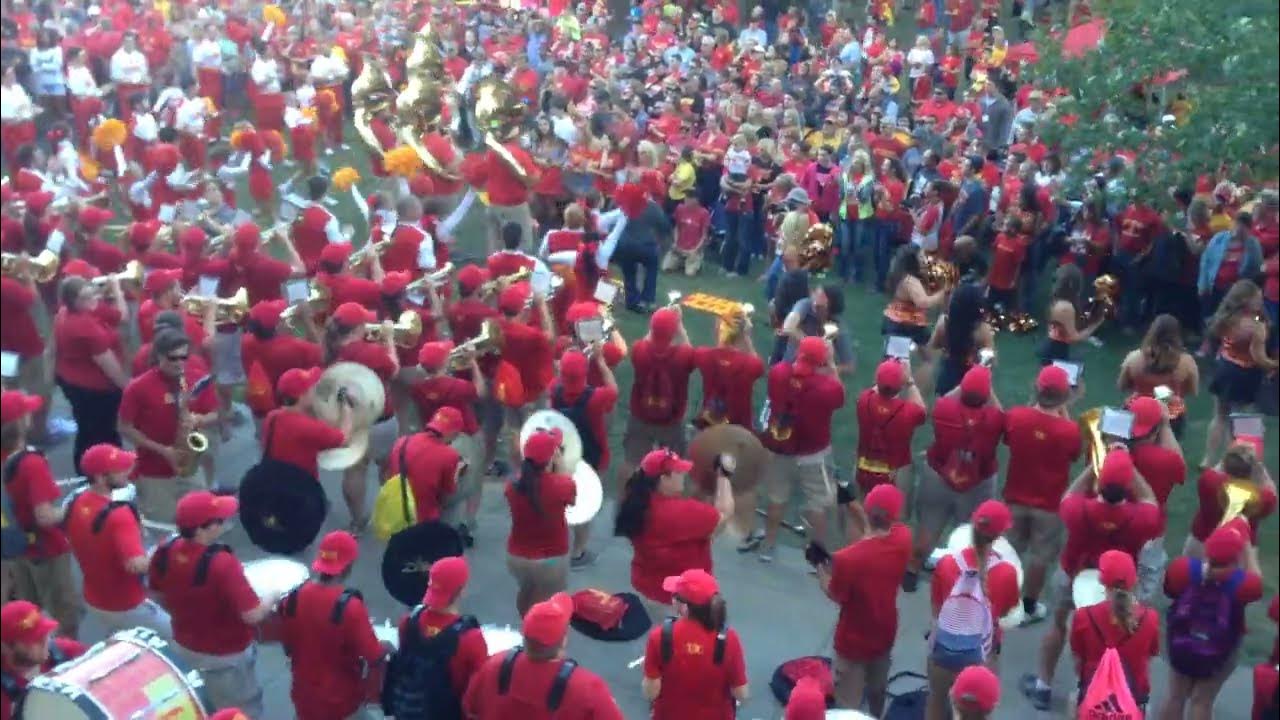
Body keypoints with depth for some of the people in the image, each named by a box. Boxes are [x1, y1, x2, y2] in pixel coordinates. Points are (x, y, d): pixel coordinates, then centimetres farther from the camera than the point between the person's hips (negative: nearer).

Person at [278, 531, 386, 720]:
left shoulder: (293, 599, -10)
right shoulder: (349, 606, -25)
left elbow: (288, 647, 4)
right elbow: (373, 656, -20)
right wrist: (387, 647, 0)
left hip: (305, 697, 5)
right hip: (342, 700, -4)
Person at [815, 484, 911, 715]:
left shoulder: (847, 558, -33)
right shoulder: (903, 539, -20)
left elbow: (836, 596, -16)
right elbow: (876, 537, 3)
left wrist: (821, 568, -5)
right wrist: (853, 507, -3)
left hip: (854, 640, -5)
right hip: (884, 633, 5)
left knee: (848, 704, 12)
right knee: (877, 688, 30)